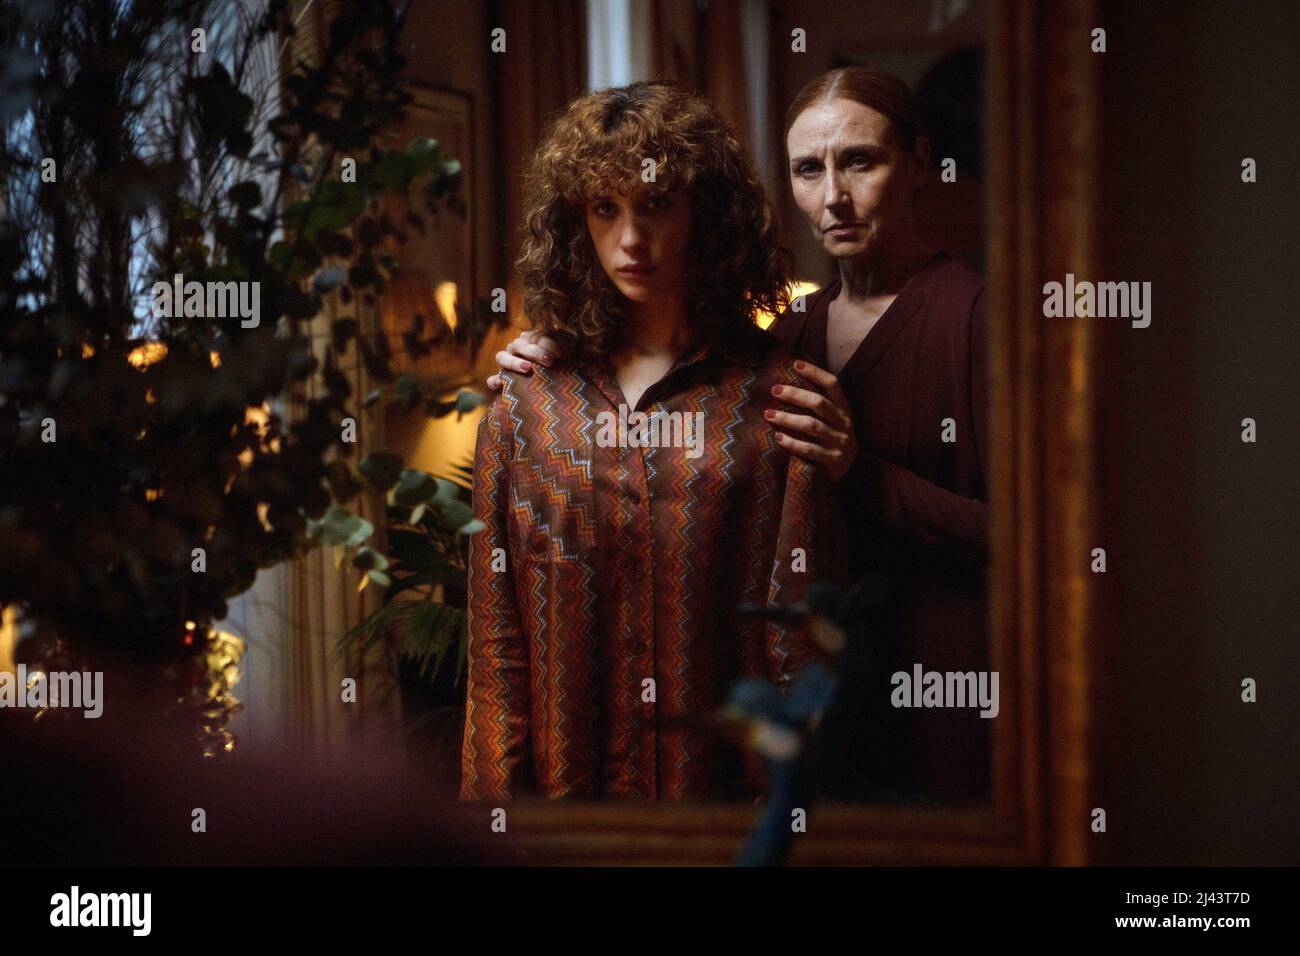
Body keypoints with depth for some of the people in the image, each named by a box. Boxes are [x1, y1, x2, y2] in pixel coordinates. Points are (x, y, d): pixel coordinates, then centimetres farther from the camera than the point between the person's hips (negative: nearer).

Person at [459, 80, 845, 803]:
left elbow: (801, 635, -5)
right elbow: (497, 643, 2)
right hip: (567, 782, 2)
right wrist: (500, 793, -4)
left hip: (725, 781, -1)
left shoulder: (773, 397, -3)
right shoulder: (523, 410, 3)